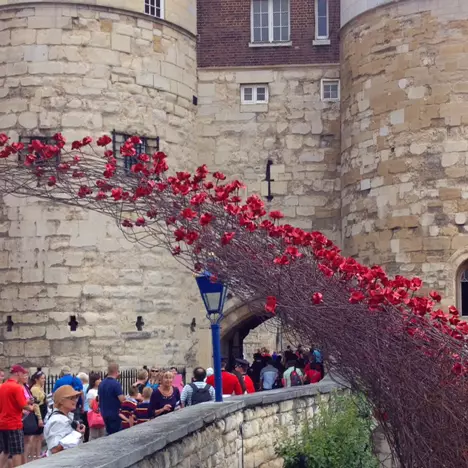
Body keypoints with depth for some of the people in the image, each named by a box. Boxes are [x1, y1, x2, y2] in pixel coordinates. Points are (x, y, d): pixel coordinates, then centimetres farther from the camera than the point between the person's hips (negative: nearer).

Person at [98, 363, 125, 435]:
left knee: (109, 434, 16)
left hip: (104, 414, 7)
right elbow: (122, 399, -21)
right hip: (114, 414, -7)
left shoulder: (102, 384, 5)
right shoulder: (116, 384, -18)